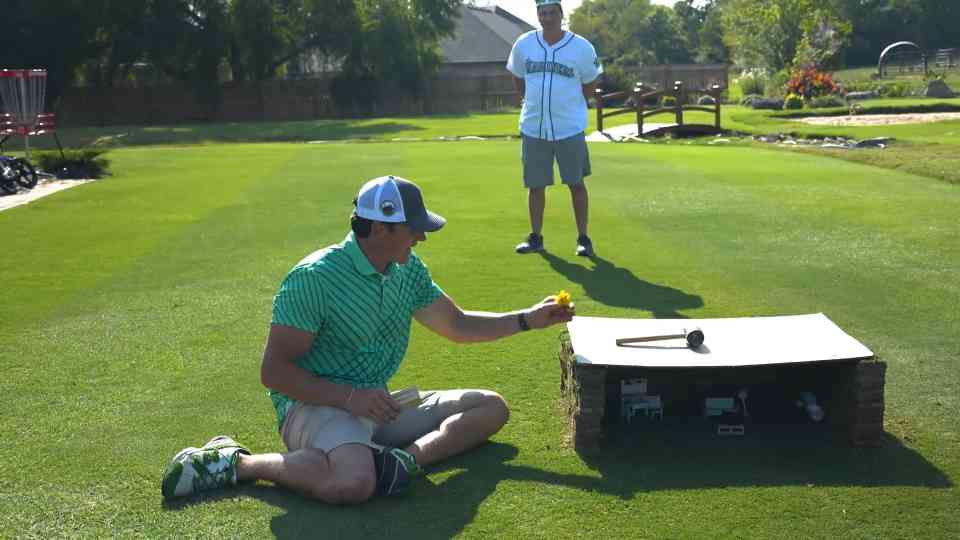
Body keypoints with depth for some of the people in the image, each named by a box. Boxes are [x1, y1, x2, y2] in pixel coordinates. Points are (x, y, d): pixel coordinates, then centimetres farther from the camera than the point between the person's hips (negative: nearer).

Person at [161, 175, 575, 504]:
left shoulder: (408, 270, 5)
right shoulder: (314, 278, -17)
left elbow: (458, 325, 18)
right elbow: (274, 370, -16)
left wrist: (528, 319, 8)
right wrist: (350, 398, -24)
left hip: (376, 404, 8)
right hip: (315, 404, -8)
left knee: (491, 407, 1)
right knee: (354, 482, -39)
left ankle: (406, 458, -24)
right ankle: (237, 462, -16)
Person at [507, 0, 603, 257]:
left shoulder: (582, 47, -7)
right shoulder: (524, 44, 1)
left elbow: (590, 83, 7)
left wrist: (570, 107, 7)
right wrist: (535, 103, 13)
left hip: (570, 128, -2)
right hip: (533, 128, 3)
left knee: (576, 184, 4)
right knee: (535, 185, 9)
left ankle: (583, 238, 14)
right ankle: (535, 237, 21)